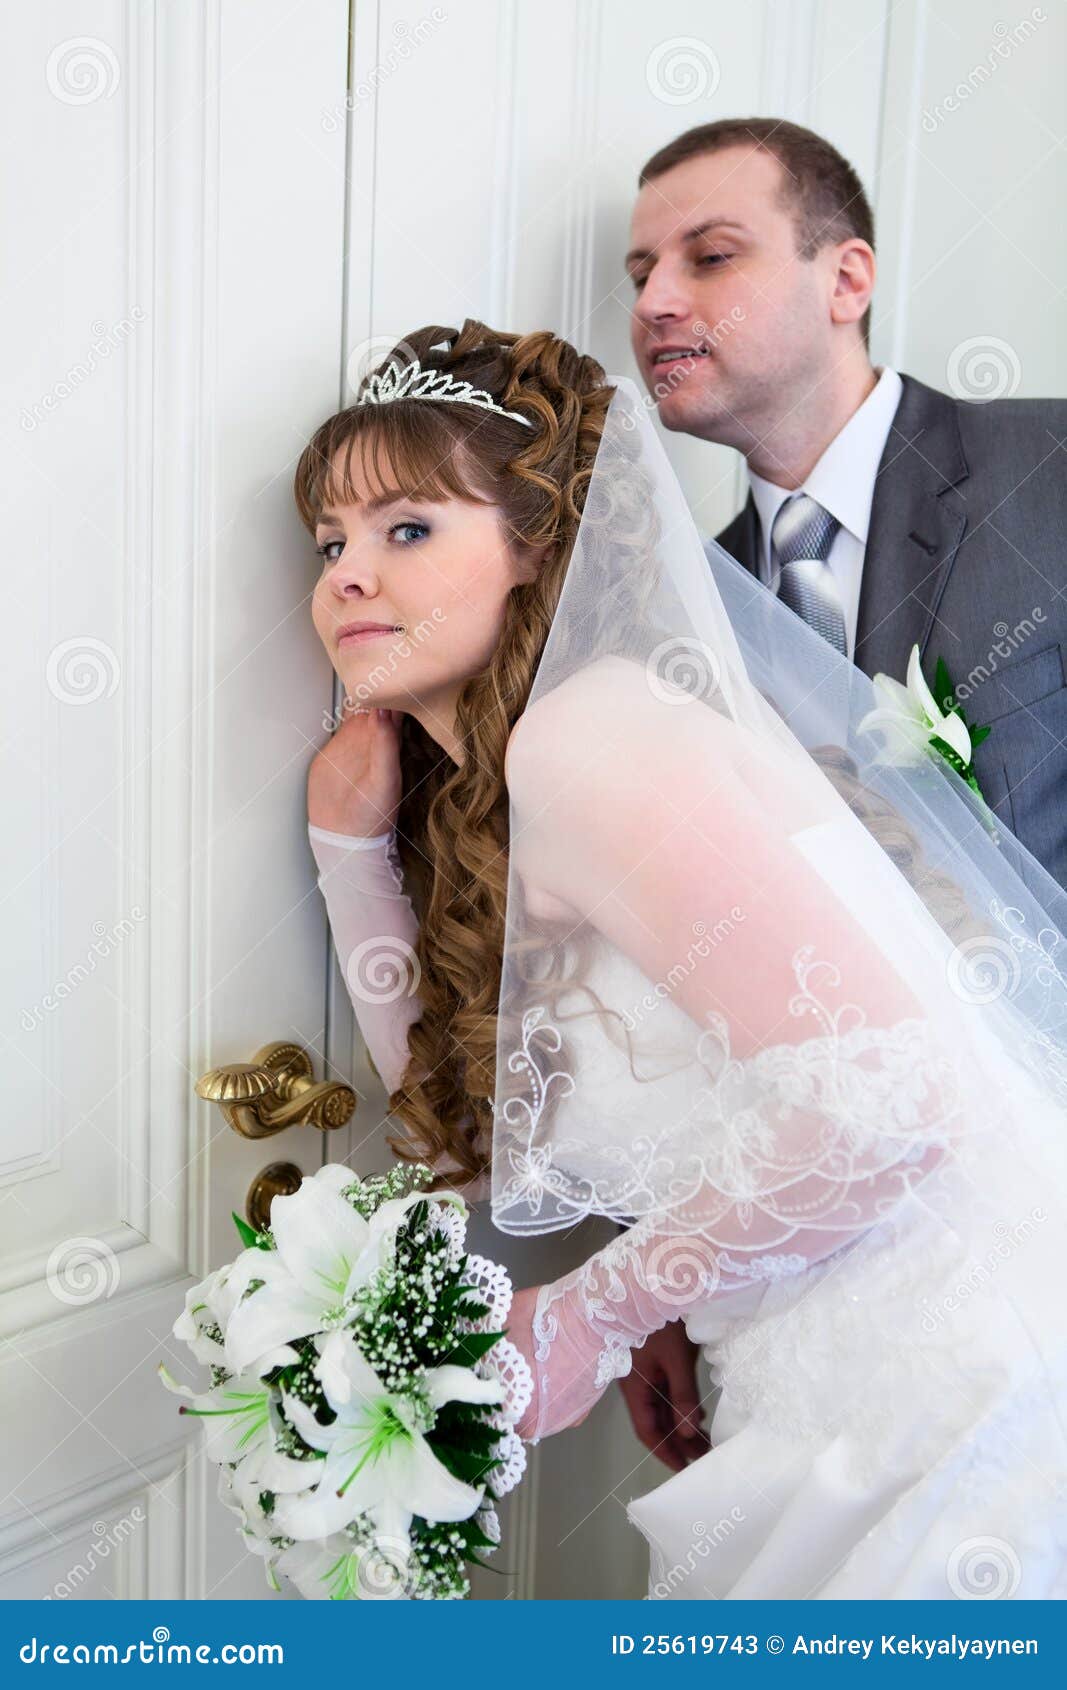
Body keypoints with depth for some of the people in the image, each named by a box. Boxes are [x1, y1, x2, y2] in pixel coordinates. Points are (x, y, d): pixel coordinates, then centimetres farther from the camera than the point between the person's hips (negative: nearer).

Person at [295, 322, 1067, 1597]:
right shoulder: (463, 809, 12)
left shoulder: (589, 735, -16)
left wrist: (590, 1314, -11)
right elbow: (471, 1123, 13)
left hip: (960, 1384, -8)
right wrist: (350, 840, 9)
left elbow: (888, 1096, -23)